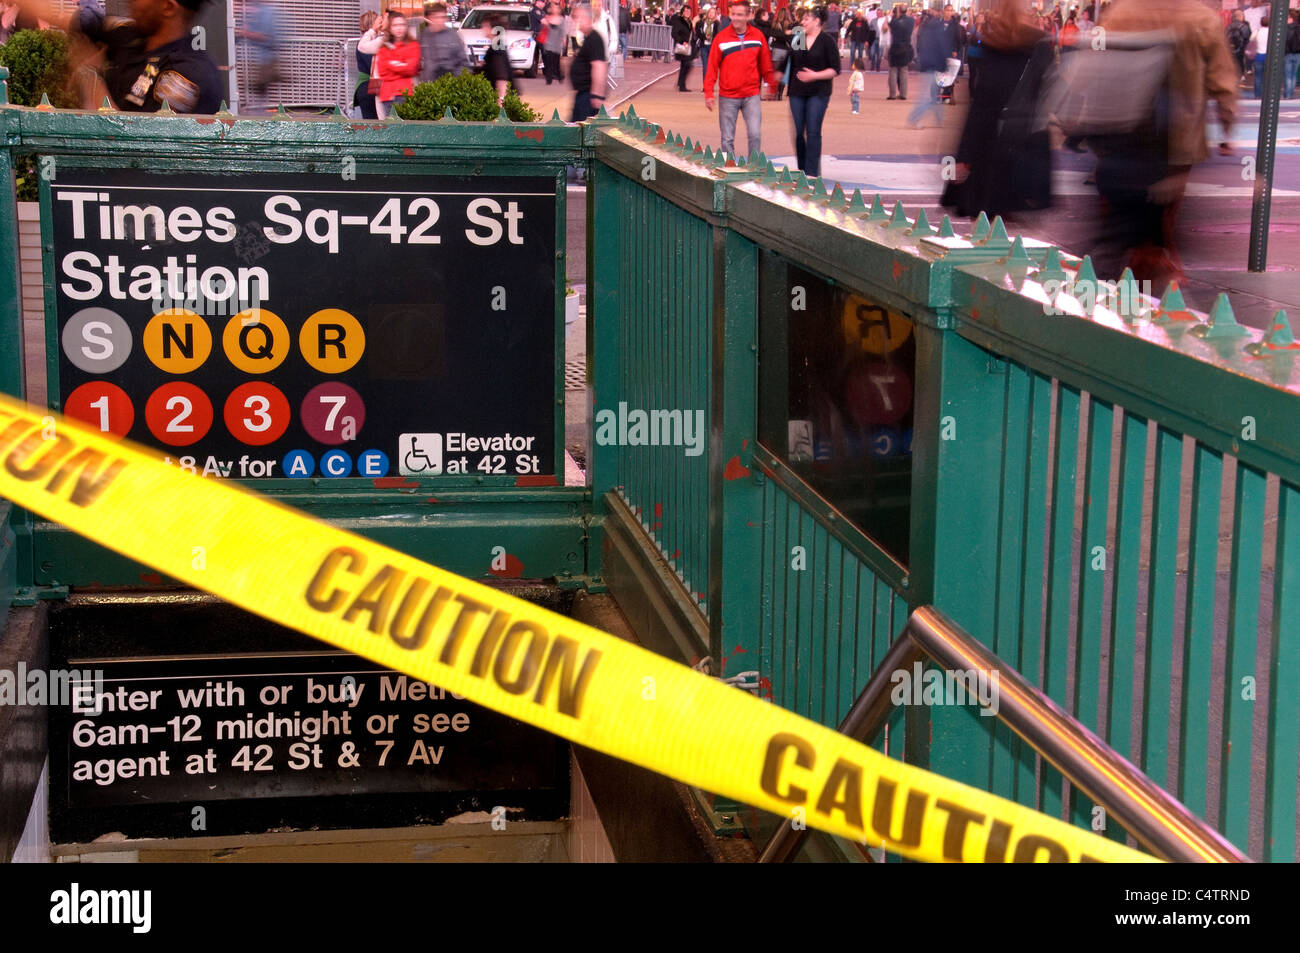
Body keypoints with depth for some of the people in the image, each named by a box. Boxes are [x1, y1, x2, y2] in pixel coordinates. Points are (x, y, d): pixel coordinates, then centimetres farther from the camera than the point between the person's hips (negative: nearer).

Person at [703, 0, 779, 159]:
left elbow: (765, 65, 11)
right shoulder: (721, 37, -3)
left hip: (752, 95, 1)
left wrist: (773, 81, 3)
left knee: (755, 134, -9)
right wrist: (708, 93, -7)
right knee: (727, 139, 3)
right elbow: (712, 67, -2)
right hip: (728, 97, -1)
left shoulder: (758, 36, 2)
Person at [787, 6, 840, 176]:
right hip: (797, 92, 5)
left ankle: (811, 172, -7)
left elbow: (835, 70, -6)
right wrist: (790, 90, 15)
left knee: (813, 132, -9)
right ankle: (801, 169, 15)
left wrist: (815, 75, -17)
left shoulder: (827, 41, -3)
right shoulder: (797, 41, 12)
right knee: (798, 132, 4)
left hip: (818, 93, -5)